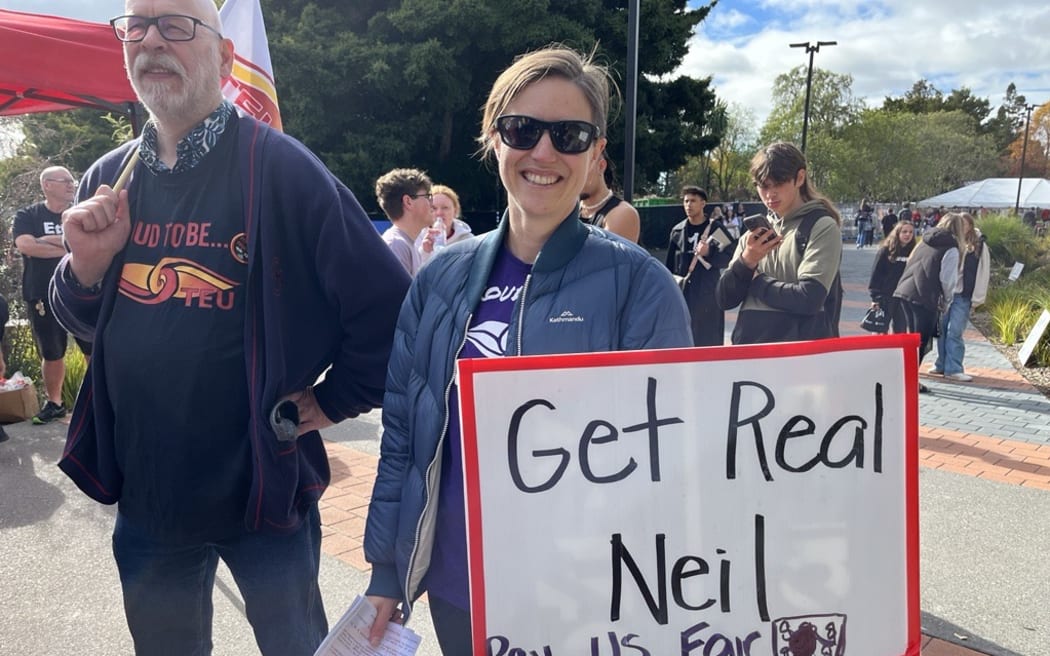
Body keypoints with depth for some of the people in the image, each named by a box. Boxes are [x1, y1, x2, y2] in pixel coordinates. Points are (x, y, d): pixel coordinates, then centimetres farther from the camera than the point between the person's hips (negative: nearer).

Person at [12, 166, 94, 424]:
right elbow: (26, 245, -17)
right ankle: (54, 403, 25)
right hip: (43, 299, 0)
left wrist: (48, 240, -14)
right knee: (51, 355, 10)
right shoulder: (27, 216, 2)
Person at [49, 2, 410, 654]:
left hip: (263, 490, -5)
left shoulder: (281, 168, -15)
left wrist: (328, 404, -9)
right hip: (144, 495, 5)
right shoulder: (109, 179, 4)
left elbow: (388, 309, -16)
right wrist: (86, 265, -7)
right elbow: (84, 323, 13)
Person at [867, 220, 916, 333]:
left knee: (900, 331, 9)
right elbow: (876, 274, -6)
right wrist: (875, 297, -11)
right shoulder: (886, 250, -5)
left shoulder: (913, 252, 4)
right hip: (885, 296, -3)